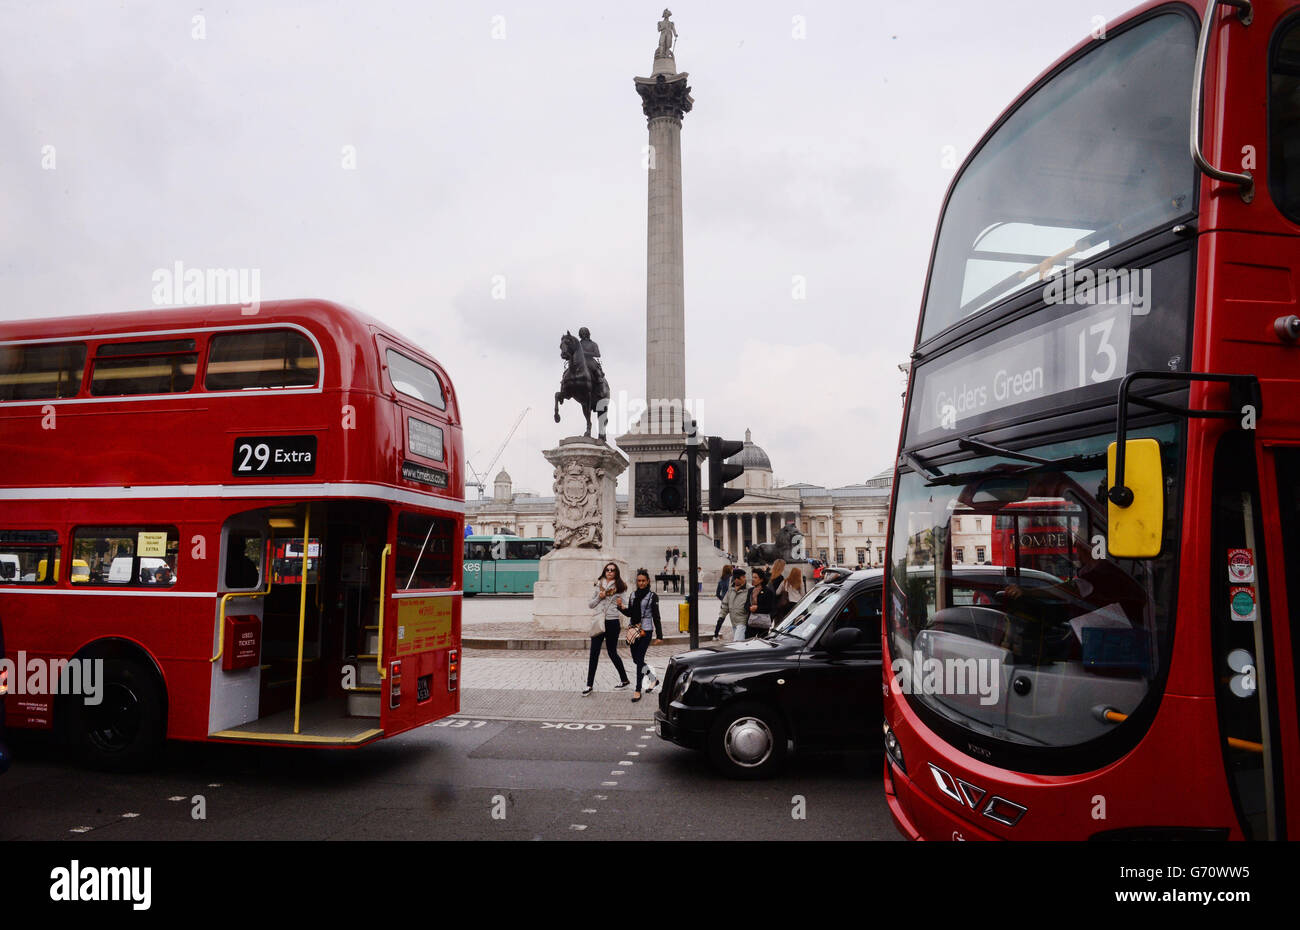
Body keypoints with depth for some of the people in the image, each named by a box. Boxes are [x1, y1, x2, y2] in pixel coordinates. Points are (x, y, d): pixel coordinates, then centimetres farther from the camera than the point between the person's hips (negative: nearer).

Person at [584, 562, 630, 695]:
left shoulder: (619, 587, 4)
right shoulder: (599, 585, 11)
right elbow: (590, 605, 11)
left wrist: (621, 604, -12)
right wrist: (599, 597, -6)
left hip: (612, 622, -3)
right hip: (598, 623, 3)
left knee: (612, 652, 5)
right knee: (594, 654, 0)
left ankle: (624, 680, 23)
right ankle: (589, 685, 4)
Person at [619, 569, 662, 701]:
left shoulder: (652, 596, -3)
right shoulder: (633, 595, 12)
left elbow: (656, 616, -4)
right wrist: (621, 607, -4)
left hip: (646, 630, -6)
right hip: (634, 630, 6)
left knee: (640, 659, -9)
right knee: (636, 659, 9)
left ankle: (638, 690, -3)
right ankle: (654, 678, 31)